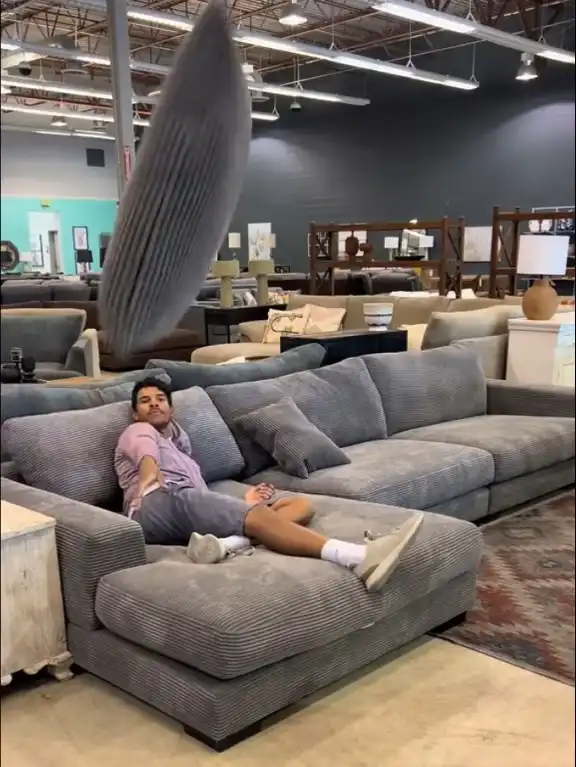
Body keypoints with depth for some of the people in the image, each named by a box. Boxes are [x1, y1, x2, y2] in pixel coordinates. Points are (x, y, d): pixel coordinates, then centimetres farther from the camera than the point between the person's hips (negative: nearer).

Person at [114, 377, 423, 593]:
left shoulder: (185, 456, 42)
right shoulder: (137, 432, 24)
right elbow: (144, 451, -5)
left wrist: (243, 503, 6)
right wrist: (150, 472, -29)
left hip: (190, 514, 7)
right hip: (159, 505, -7)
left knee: (300, 505, -8)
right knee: (257, 516, -30)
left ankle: (224, 545, -40)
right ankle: (360, 557, -53)